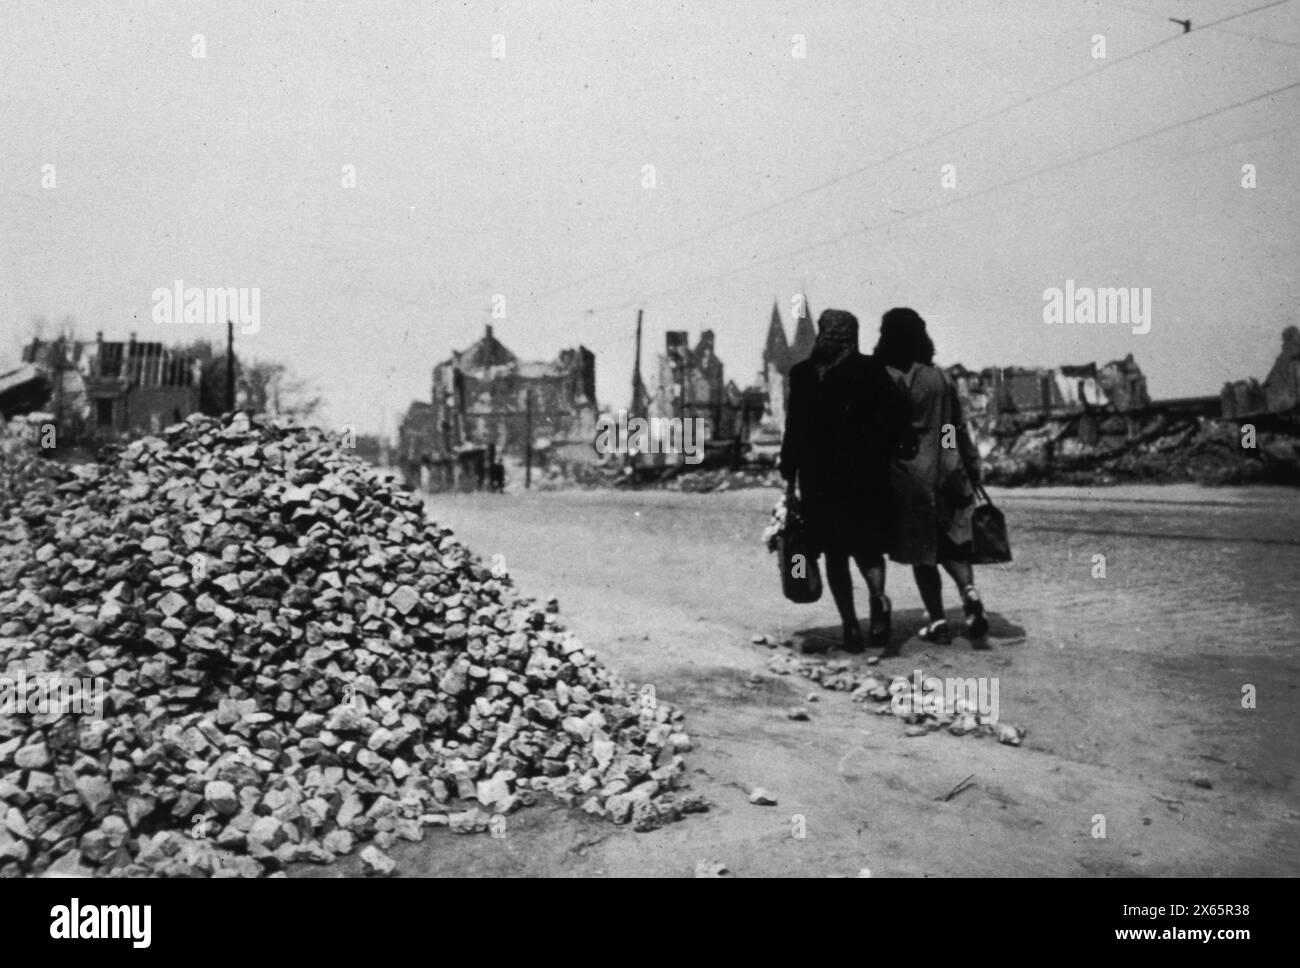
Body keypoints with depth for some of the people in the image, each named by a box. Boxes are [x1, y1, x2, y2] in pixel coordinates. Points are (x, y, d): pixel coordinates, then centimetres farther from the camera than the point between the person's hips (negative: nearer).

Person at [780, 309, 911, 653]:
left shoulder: (802, 374, -1)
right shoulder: (870, 370, 0)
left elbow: (794, 428, -2)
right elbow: (896, 415, -10)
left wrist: (790, 477, 3)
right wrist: (880, 455, -1)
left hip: (818, 478, 0)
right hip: (866, 474, 0)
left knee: (835, 553, 9)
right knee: (867, 544, 12)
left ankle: (850, 625, 5)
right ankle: (878, 597, -16)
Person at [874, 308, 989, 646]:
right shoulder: (940, 379, 5)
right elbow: (958, 430, 8)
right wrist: (972, 467, 15)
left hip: (905, 478, -3)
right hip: (945, 474, 3)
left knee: (922, 553, 6)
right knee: (952, 543, 13)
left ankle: (937, 620, 7)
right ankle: (969, 592, -11)